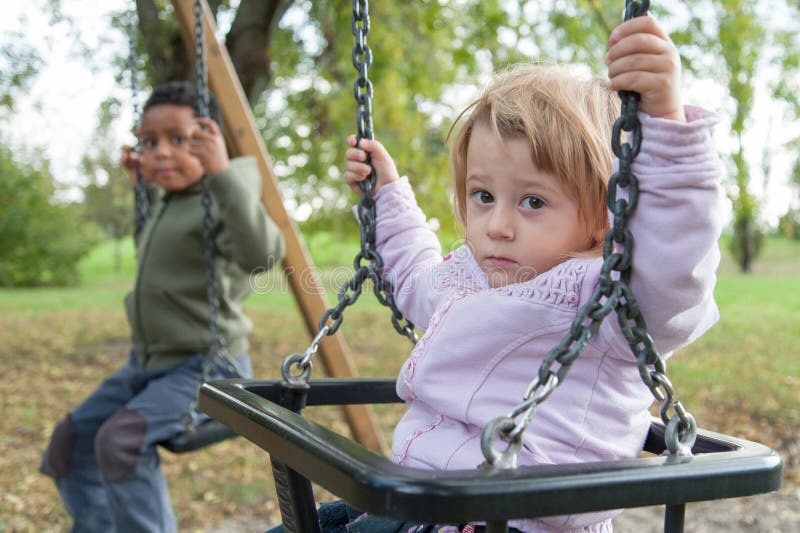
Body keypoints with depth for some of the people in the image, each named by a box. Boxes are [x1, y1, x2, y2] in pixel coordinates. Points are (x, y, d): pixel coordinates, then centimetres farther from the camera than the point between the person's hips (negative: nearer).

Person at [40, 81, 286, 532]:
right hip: (152, 361, 10)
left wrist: (223, 173, -43)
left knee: (121, 439, -29)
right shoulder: (166, 203, 10)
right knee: (71, 439, 9)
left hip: (206, 365, -10)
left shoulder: (220, 202, -17)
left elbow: (264, 253, -38)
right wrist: (141, 183, 25)